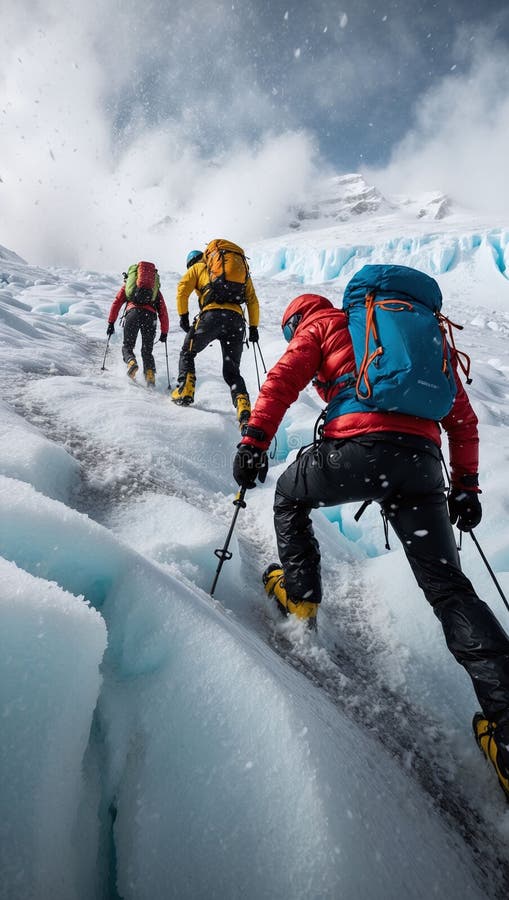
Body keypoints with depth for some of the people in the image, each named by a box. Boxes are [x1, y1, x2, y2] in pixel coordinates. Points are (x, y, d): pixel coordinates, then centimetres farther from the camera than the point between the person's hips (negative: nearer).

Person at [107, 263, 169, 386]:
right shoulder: (156, 289, 32)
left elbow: (117, 302, 19)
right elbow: (163, 311, 24)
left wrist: (111, 323, 19)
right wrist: (164, 332, 27)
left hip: (133, 313, -1)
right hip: (150, 316, 1)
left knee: (127, 346, 10)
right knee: (147, 351, 12)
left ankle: (131, 362, -21)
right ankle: (150, 374, -11)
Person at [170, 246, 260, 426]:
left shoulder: (198, 267, 23)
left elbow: (182, 290, 8)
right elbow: (252, 300, 24)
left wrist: (183, 316, 11)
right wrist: (253, 327, 23)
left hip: (212, 315, -3)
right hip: (236, 319, 3)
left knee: (187, 353, 19)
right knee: (232, 371, 8)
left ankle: (184, 392, 5)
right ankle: (243, 406, -14)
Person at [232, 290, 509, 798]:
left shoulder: (321, 326, 19)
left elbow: (282, 381, 1)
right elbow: (462, 416, 28)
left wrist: (254, 442, -3)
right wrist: (466, 484, 29)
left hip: (359, 449, -4)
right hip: (423, 462, 5)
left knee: (289, 495, 27)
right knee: (448, 588, 9)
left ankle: (299, 594, 27)